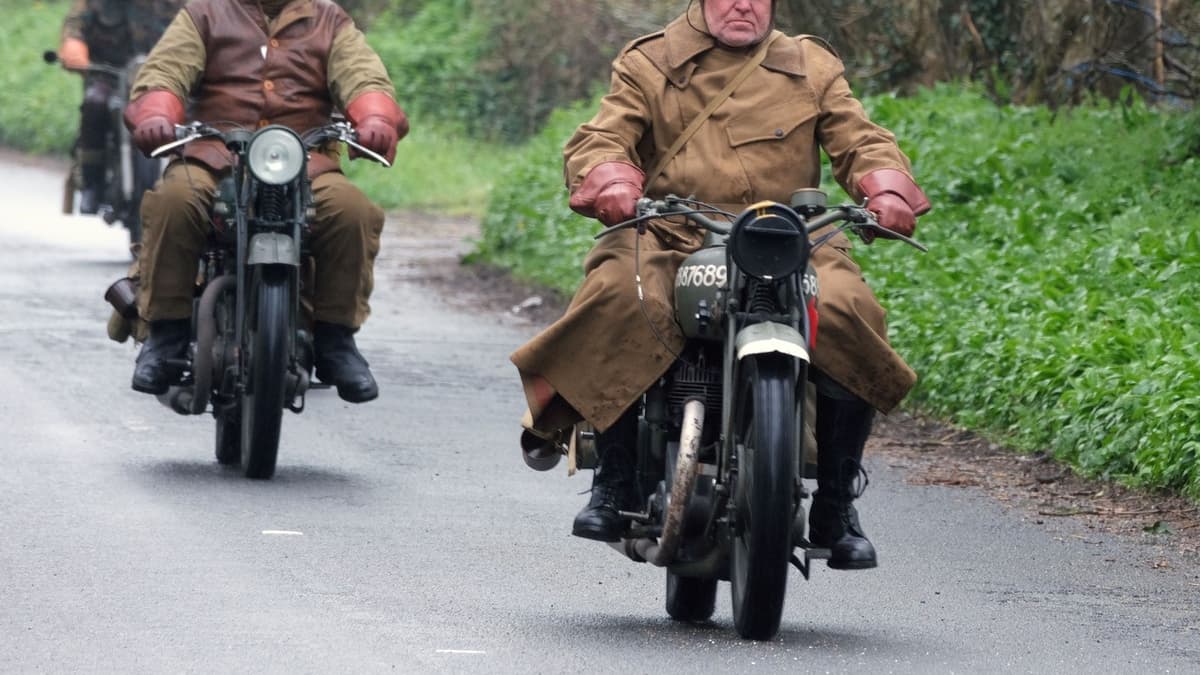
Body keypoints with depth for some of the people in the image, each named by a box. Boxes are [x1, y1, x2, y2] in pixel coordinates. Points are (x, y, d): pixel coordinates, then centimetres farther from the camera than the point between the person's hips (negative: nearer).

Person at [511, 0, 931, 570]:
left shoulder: (811, 68, 17)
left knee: (847, 313, -28)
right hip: (672, 242, -1)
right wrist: (610, 182, -23)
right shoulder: (649, 65, 13)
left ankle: (836, 507, -13)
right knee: (618, 299, -34)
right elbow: (598, 141, 2)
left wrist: (888, 189, -15)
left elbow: (859, 139, 8)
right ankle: (614, 485, -20)